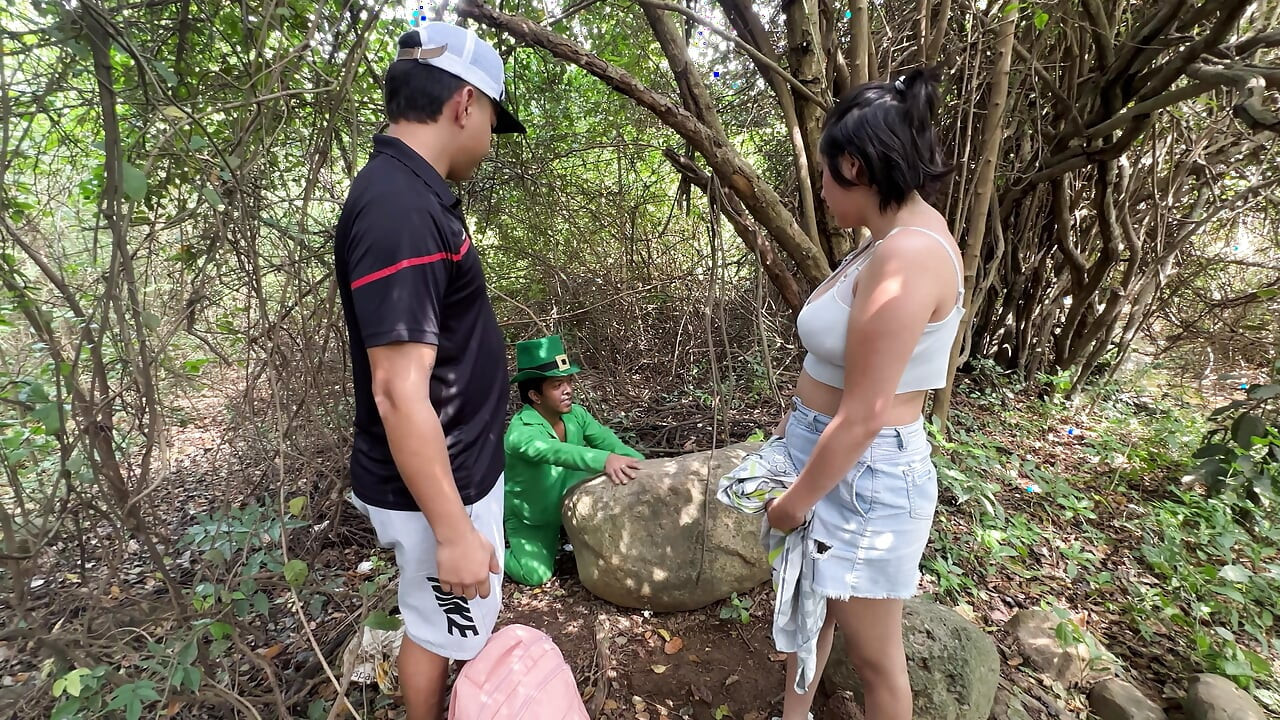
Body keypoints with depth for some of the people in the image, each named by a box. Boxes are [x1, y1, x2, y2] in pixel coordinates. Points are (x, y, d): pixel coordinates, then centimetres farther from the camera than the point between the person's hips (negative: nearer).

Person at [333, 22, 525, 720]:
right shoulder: (400, 210, -27)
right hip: (438, 485, -10)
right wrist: (453, 530, -24)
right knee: (439, 629, 15)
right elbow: (399, 393, -29)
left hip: (460, 465, 10)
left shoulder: (411, 193, 5)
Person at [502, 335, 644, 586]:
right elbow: (554, 451, -52)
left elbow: (609, 442, -16)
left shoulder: (576, 415, -12)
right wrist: (603, 460, -68)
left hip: (567, 503, 6)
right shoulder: (521, 432, -33)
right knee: (536, 575, -21)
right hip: (528, 516, -5)